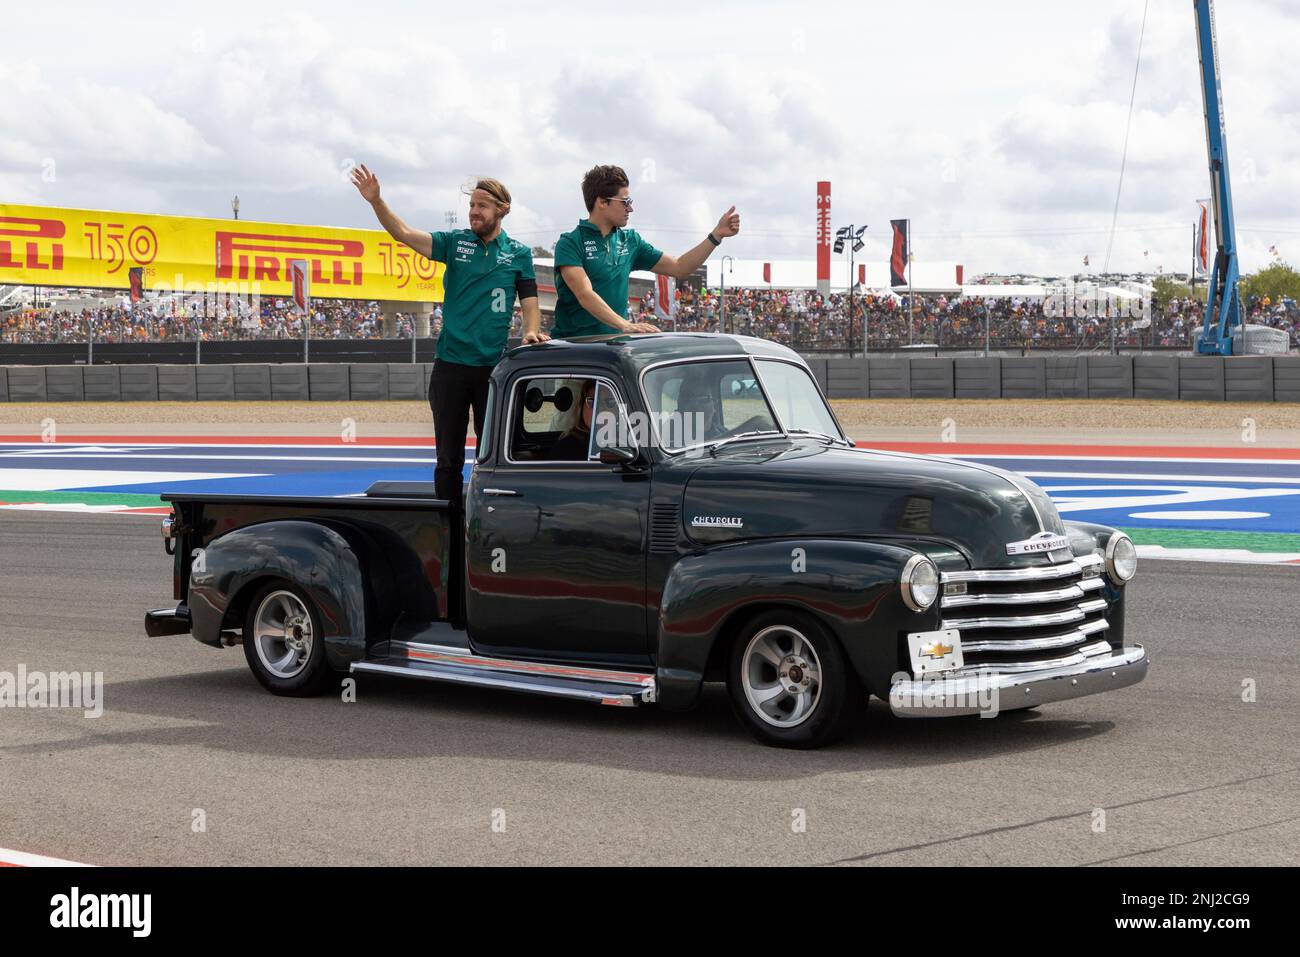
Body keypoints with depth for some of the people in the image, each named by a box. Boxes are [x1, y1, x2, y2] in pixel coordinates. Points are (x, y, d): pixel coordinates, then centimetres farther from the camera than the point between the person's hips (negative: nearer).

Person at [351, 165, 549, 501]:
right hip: (451, 364, 0)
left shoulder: (519, 253, 5)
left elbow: (529, 302, 5)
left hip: (494, 367, 0)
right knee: (449, 457, 5)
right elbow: (403, 234, -8)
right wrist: (375, 201, -23)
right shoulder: (455, 242, 3)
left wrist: (531, 332, -17)